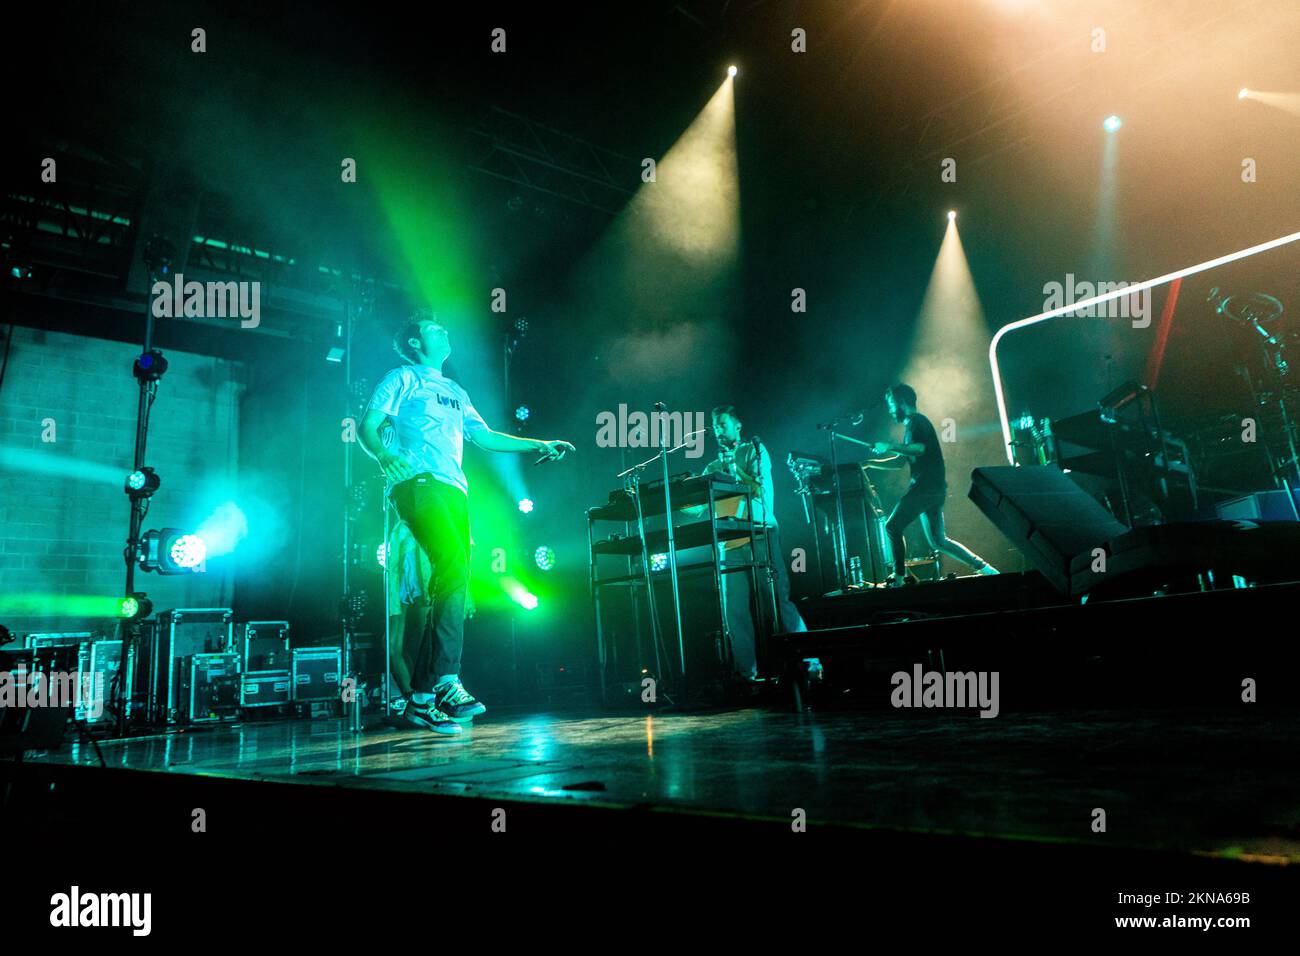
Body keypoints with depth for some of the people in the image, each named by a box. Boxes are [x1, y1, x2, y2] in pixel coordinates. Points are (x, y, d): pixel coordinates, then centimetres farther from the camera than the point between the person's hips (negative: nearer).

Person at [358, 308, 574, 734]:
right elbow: (367, 426, 2)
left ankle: (421, 699, -3)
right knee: (454, 567, -26)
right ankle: (446, 681, -27)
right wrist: (383, 455, -20)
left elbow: (484, 437, 31)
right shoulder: (402, 378, 14)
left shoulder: (454, 391, 33)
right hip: (418, 482, -6)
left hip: (453, 490, 7)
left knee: (451, 584, -5)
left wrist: (540, 445, 26)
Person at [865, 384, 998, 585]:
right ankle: (982, 566, 10)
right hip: (931, 488, 10)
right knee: (938, 541, 11)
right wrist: (870, 463, 17)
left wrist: (889, 447, -19)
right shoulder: (910, 426, 24)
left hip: (927, 486, -10)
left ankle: (899, 577, -8)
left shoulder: (917, 420, -5)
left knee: (893, 526, -10)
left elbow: (920, 448, -23)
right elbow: (900, 461, 25)